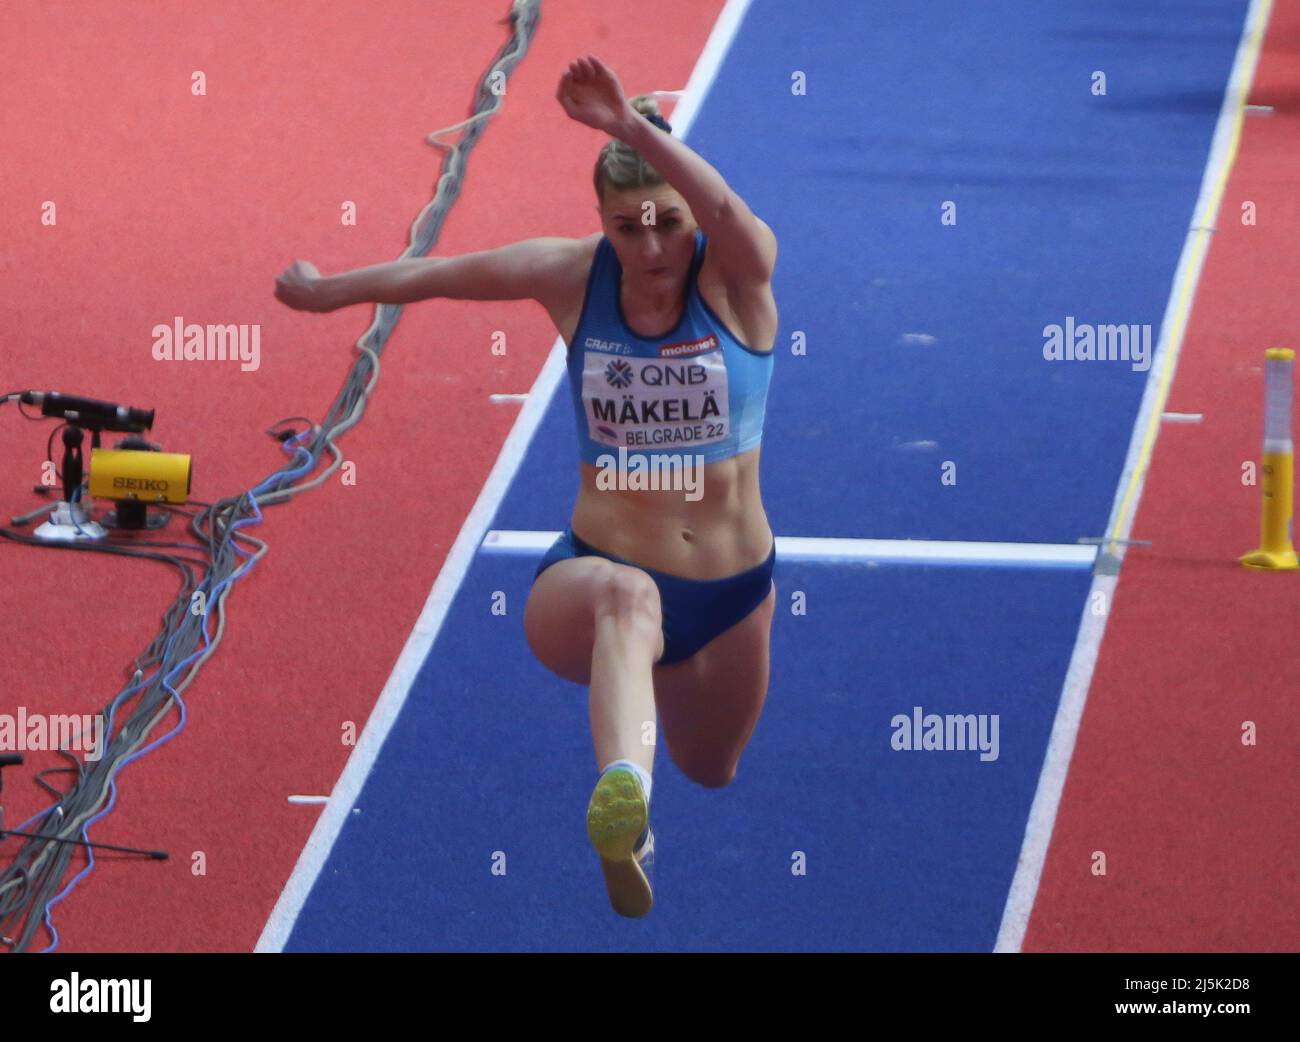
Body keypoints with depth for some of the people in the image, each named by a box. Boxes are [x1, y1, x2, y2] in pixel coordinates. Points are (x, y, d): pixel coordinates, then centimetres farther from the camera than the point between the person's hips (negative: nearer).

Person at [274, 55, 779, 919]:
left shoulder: (737, 278, -10)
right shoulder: (575, 278, -4)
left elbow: (725, 209, -34)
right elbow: (442, 274, 11)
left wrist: (633, 128, -51)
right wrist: (328, 292, 24)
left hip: (732, 593, 2)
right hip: (594, 567, -2)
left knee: (710, 776, 24)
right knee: (628, 598, -43)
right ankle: (621, 805, -70)